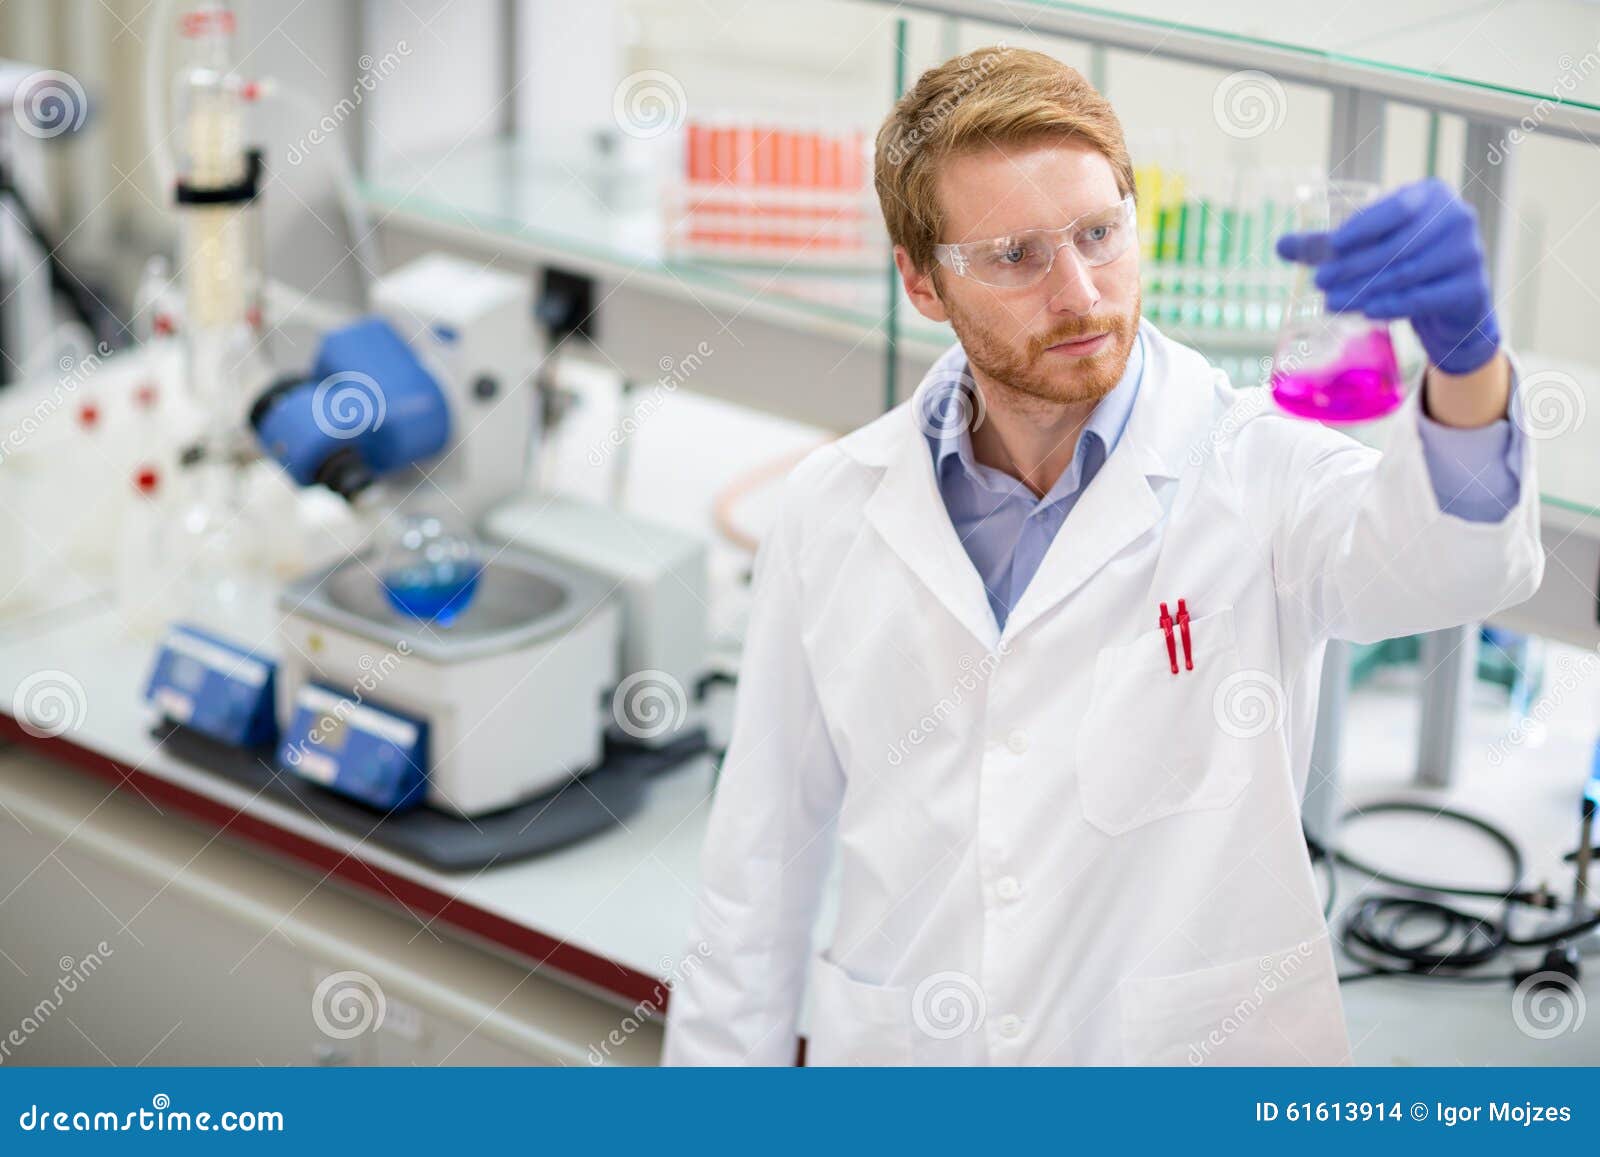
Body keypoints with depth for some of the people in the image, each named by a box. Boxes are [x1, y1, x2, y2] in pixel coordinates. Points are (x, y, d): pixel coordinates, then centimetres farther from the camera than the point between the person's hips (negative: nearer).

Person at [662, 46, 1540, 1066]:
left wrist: (1466, 356, -51)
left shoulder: (1249, 474, -10)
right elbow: (764, 858, 4)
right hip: (901, 1060, 2)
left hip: (1200, 1092, -2)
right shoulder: (835, 512, -1)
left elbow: (1452, 556, -31)